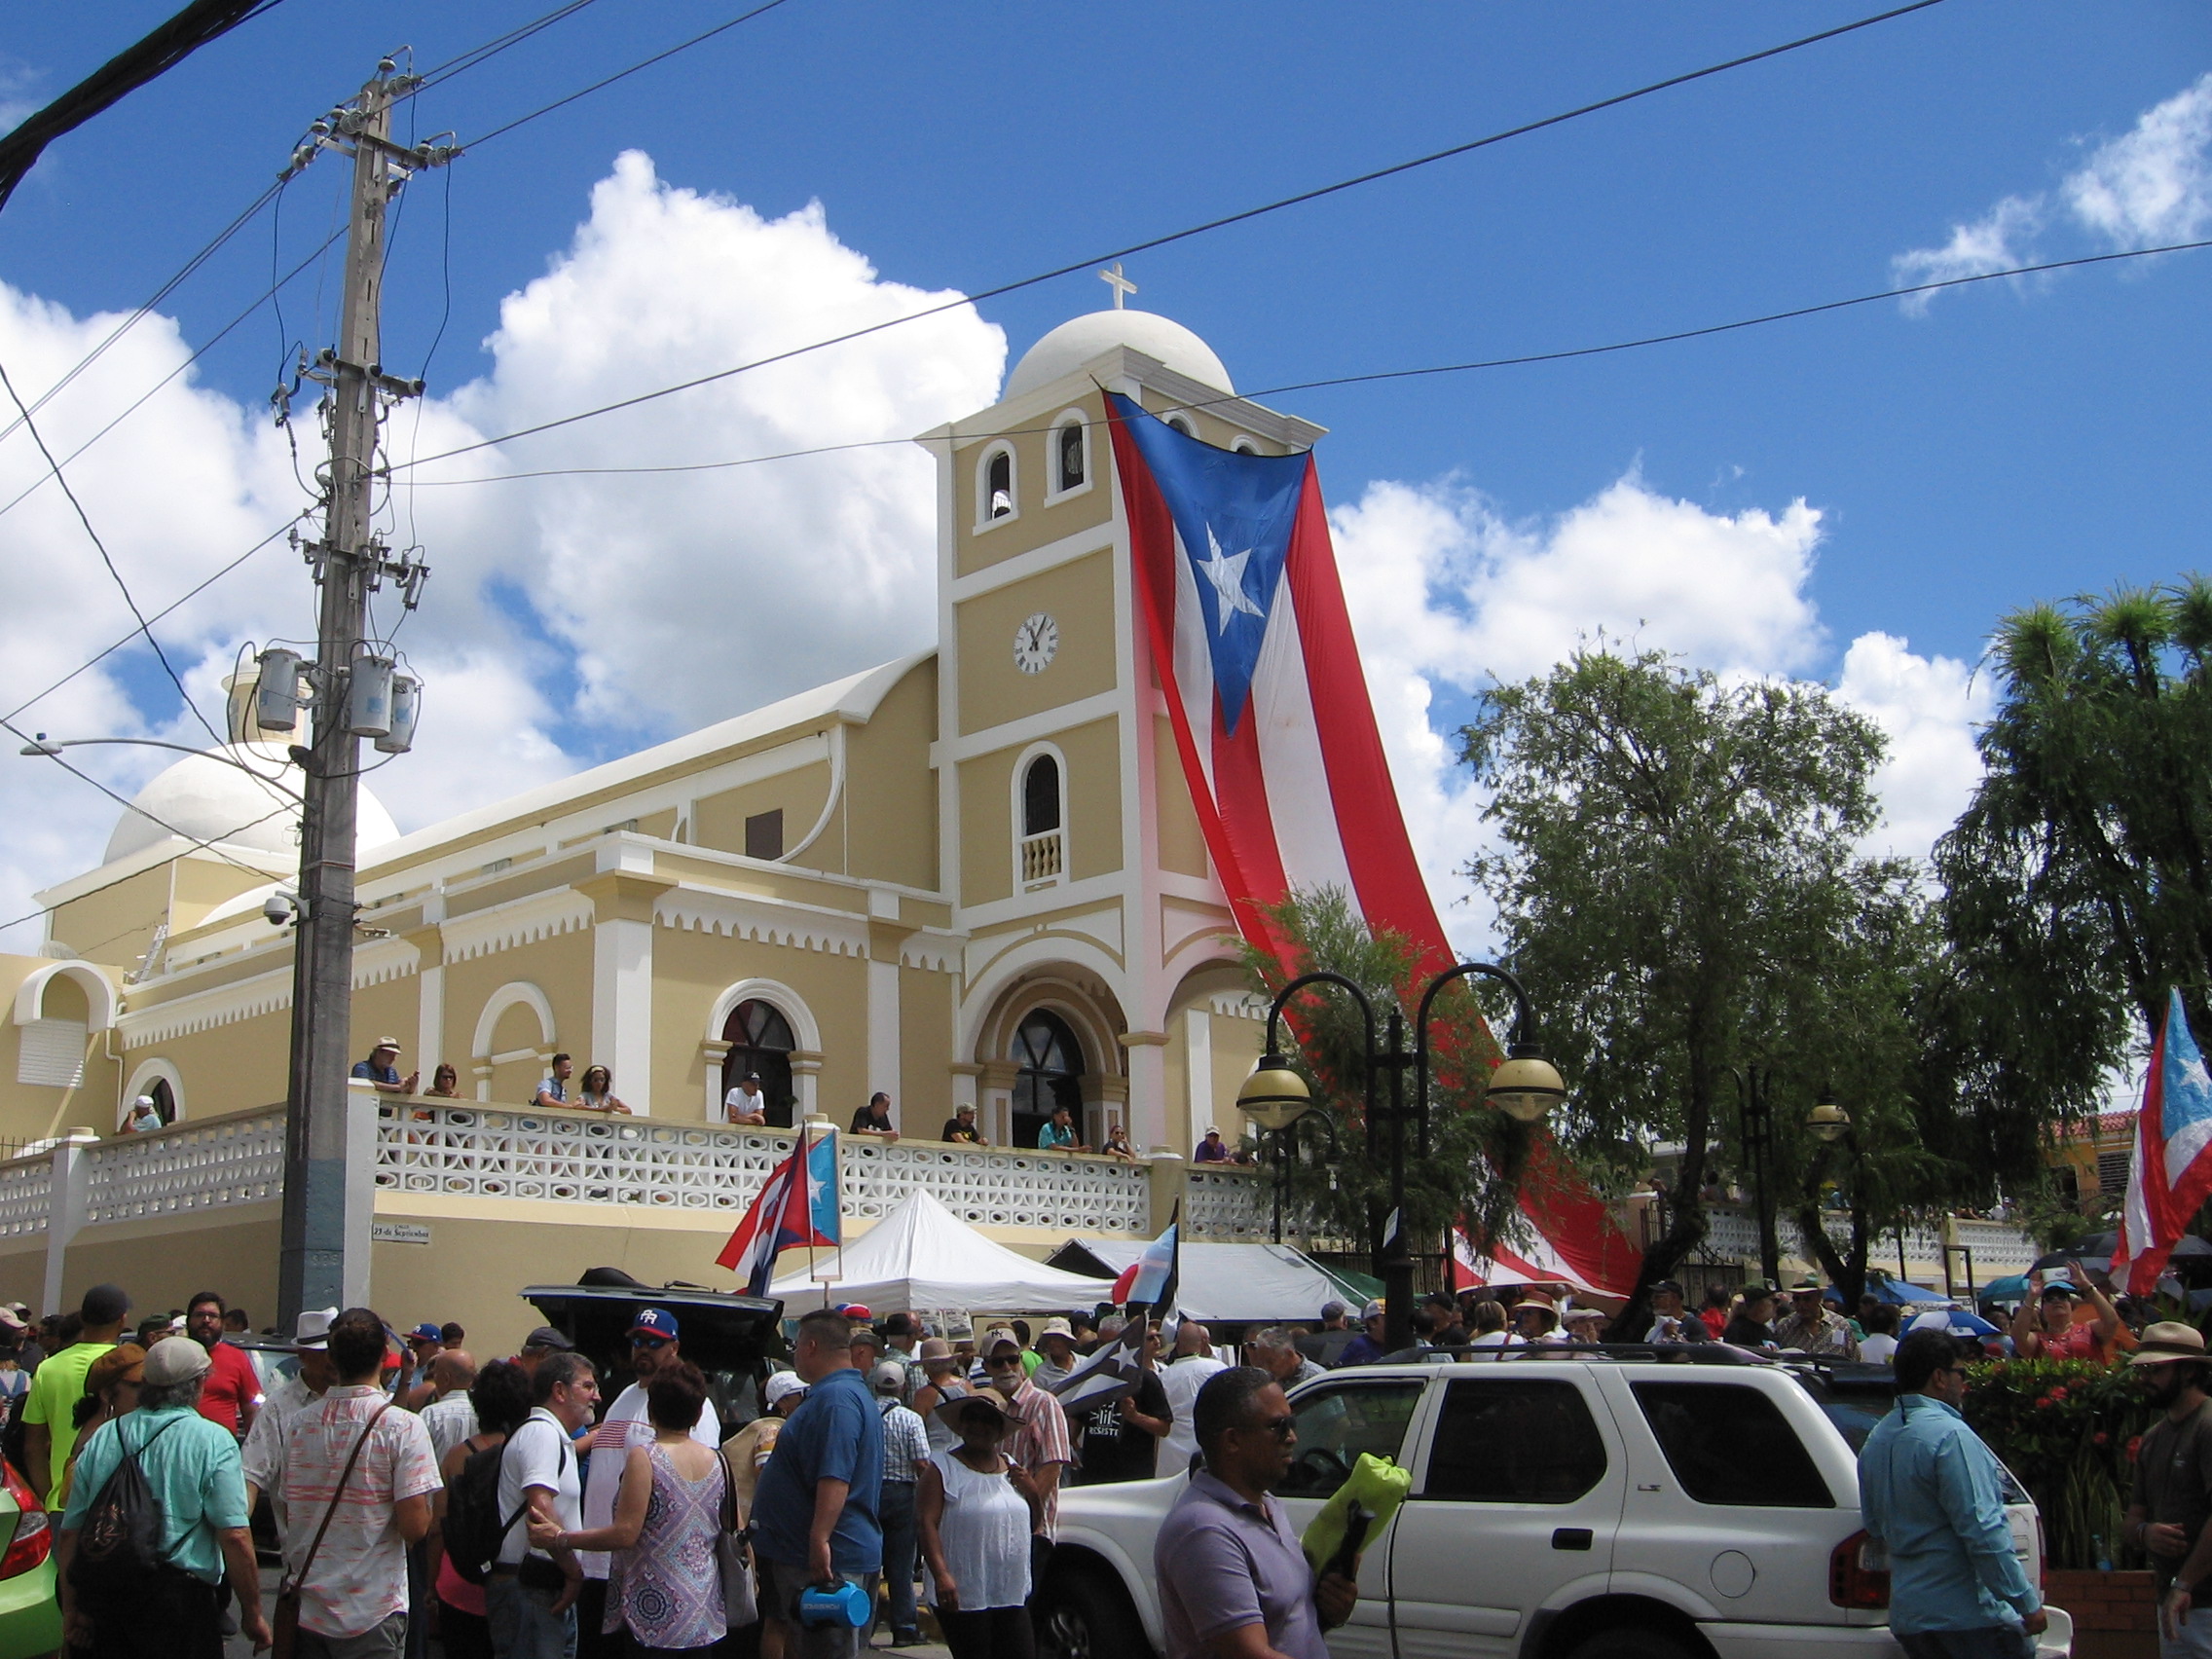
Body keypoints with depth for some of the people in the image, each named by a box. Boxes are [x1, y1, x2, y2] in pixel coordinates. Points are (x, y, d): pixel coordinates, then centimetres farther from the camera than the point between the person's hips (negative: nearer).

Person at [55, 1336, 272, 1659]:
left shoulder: (103, 1438, 6)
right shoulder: (212, 1441, -8)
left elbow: (69, 1533, 9)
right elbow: (235, 1537, -14)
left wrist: (71, 1609, 18)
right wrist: (252, 1615, -6)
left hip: (100, 1595, 5)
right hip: (177, 1595, -4)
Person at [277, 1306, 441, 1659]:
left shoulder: (298, 1425, 0)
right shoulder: (403, 1427, -14)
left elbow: (288, 1511, 9)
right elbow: (415, 1526, -17)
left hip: (304, 1612, 4)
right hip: (371, 1615, -4)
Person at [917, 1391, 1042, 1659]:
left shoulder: (1012, 1469, 15)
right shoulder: (943, 1467, -3)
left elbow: (1034, 1525, 22)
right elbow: (926, 1524, -13)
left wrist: (1032, 1493, 2)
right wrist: (941, 1575, -25)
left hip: (1013, 1596, 6)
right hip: (963, 1597, -5)